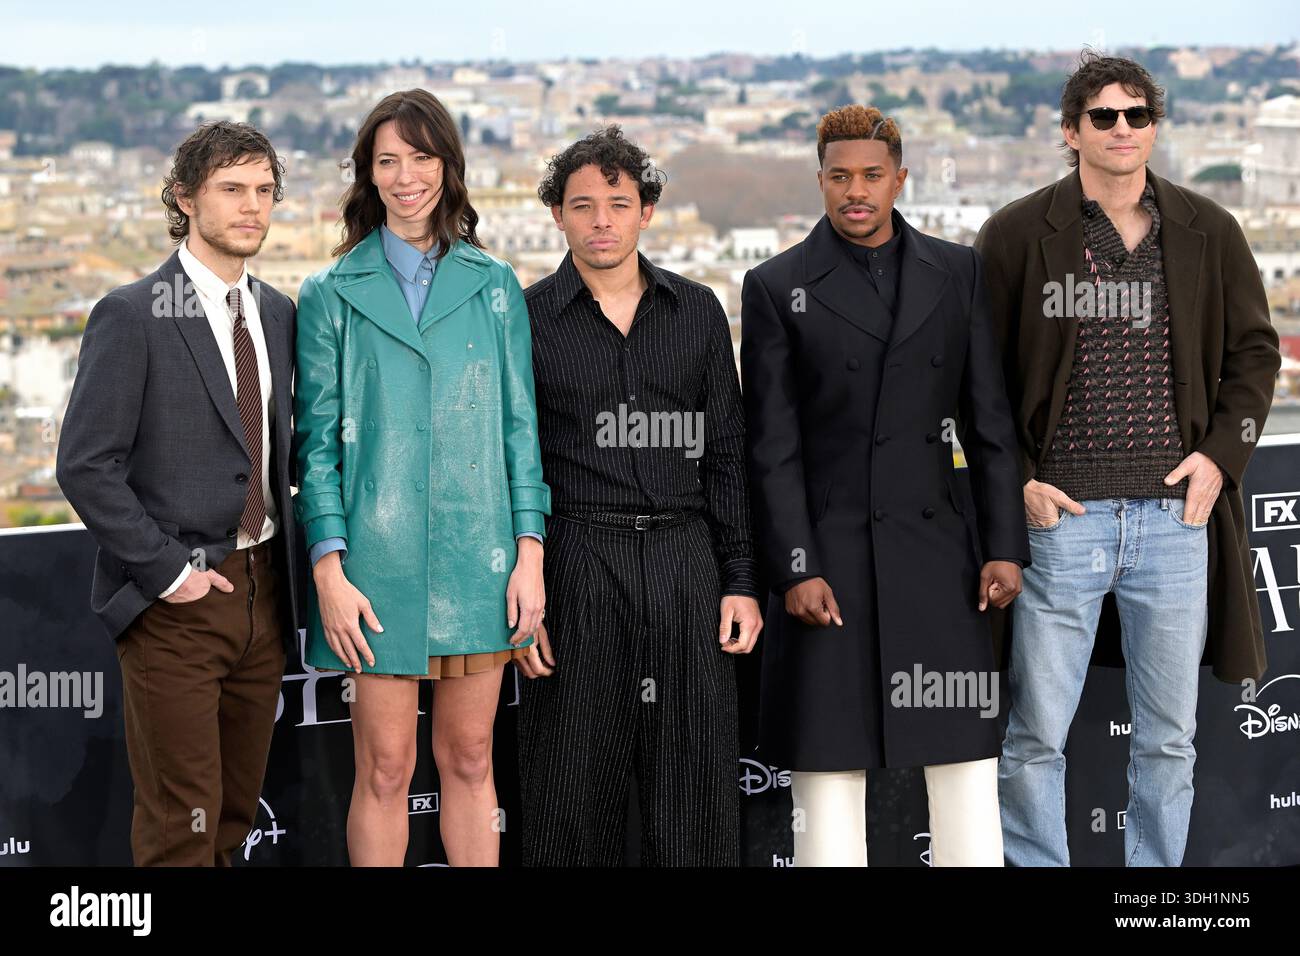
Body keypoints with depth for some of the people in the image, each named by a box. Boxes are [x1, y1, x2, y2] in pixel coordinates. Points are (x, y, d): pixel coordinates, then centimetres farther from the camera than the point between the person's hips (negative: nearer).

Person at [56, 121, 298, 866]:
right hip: (175, 603, -6)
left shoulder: (278, 314, 12)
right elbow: (86, 466, -12)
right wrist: (166, 569, -14)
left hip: (262, 594, 6)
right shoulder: (132, 316, -9)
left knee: (237, 809, 12)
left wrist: (293, 566, 8)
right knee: (182, 823, -6)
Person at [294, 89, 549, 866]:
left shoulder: (494, 285, 9)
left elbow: (521, 424, 8)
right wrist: (329, 569, -7)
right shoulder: (333, 295, 5)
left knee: (470, 759, 8)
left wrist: (530, 553, 0)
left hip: (477, 557, 2)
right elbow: (318, 442, 2)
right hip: (379, 559, -1)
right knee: (386, 769, -1)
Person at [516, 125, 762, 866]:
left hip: (685, 559, 2)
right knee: (574, 795, 1)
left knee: (697, 791, 4)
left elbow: (726, 455, 11)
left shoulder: (697, 311, 10)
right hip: (578, 562, -2)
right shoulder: (526, 320, 2)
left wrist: (740, 581, 5)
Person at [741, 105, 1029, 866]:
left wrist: (1005, 546, 0)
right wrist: (795, 569, -10)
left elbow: (988, 423, 7)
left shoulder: (957, 273, 8)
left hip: (937, 549, 2)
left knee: (965, 755, 3)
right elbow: (773, 447, -3)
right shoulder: (777, 288, 0)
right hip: (830, 554, -2)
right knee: (829, 762, 0)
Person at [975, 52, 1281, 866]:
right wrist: (1016, 479, -5)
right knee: (1036, 734, 0)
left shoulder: (1209, 233, 8)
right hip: (1062, 515, -2)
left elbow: (1254, 351, 14)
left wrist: (1221, 454, 0)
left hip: (1176, 516, 2)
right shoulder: (1016, 236, 1)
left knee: (1169, 739, 9)